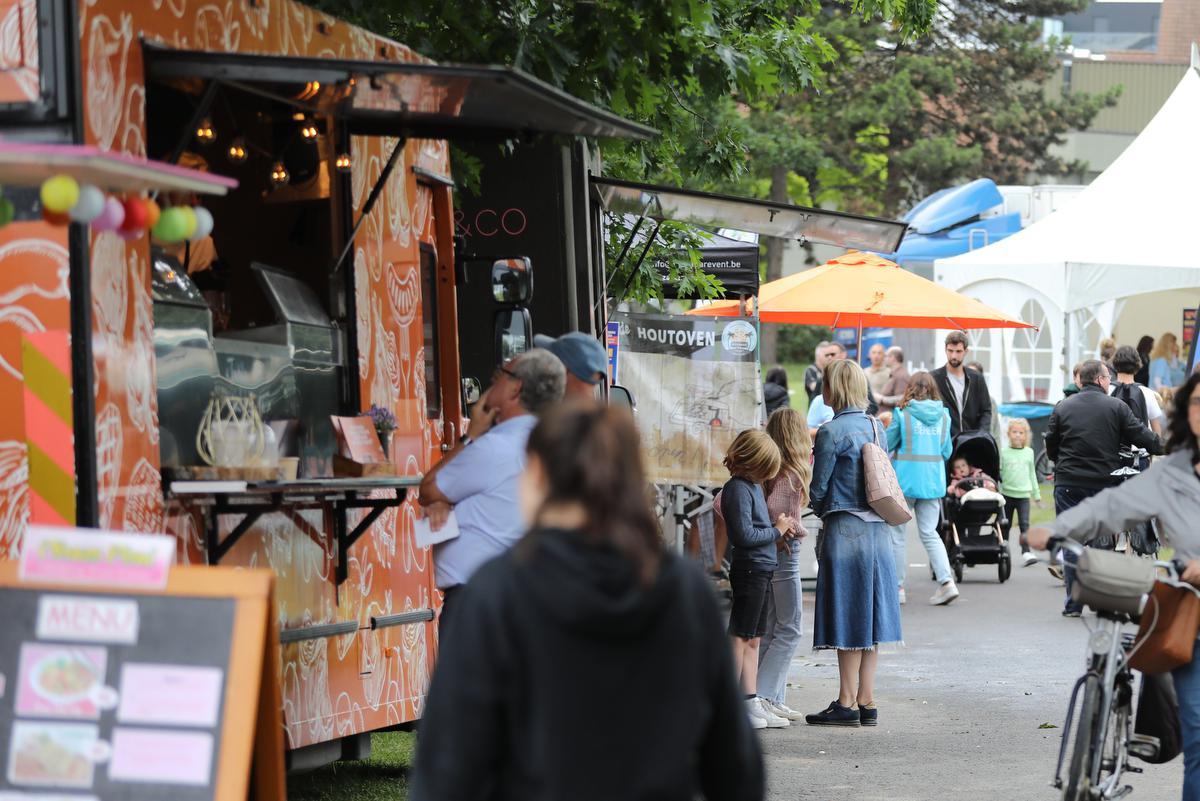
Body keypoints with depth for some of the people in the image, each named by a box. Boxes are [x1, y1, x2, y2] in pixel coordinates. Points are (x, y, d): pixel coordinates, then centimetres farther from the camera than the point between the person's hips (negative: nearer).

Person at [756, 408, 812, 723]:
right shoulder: (791, 473, -16)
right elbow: (774, 510, -28)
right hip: (784, 553, -8)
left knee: (771, 631, 13)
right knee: (789, 631, -1)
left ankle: (773, 700, 15)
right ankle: (763, 695, -9)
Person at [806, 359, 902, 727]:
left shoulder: (831, 431, -12)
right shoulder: (877, 428, 10)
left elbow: (818, 489, -8)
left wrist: (823, 513, 13)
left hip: (844, 529, -7)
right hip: (879, 529, 7)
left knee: (847, 617, -2)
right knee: (870, 614, 9)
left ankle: (847, 703, 0)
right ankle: (867, 701, 10)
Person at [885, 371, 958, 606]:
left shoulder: (903, 414, -9)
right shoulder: (943, 416, 2)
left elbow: (885, 445, -2)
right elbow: (947, 451, 9)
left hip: (905, 480, -3)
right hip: (933, 481, 4)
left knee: (898, 533, 8)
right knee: (929, 533, 9)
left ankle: (897, 586, 11)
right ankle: (946, 580, -7)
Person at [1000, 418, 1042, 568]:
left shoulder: (1029, 452, 7)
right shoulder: (1003, 452, -1)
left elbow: (1032, 474, 16)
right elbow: (997, 473, 1)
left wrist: (1036, 494, 18)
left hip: (1024, 494, 1)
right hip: (1007, 493, -1)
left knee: (1024, 524, -12)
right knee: (1006, 525, 10)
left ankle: (1026, 552, -18)